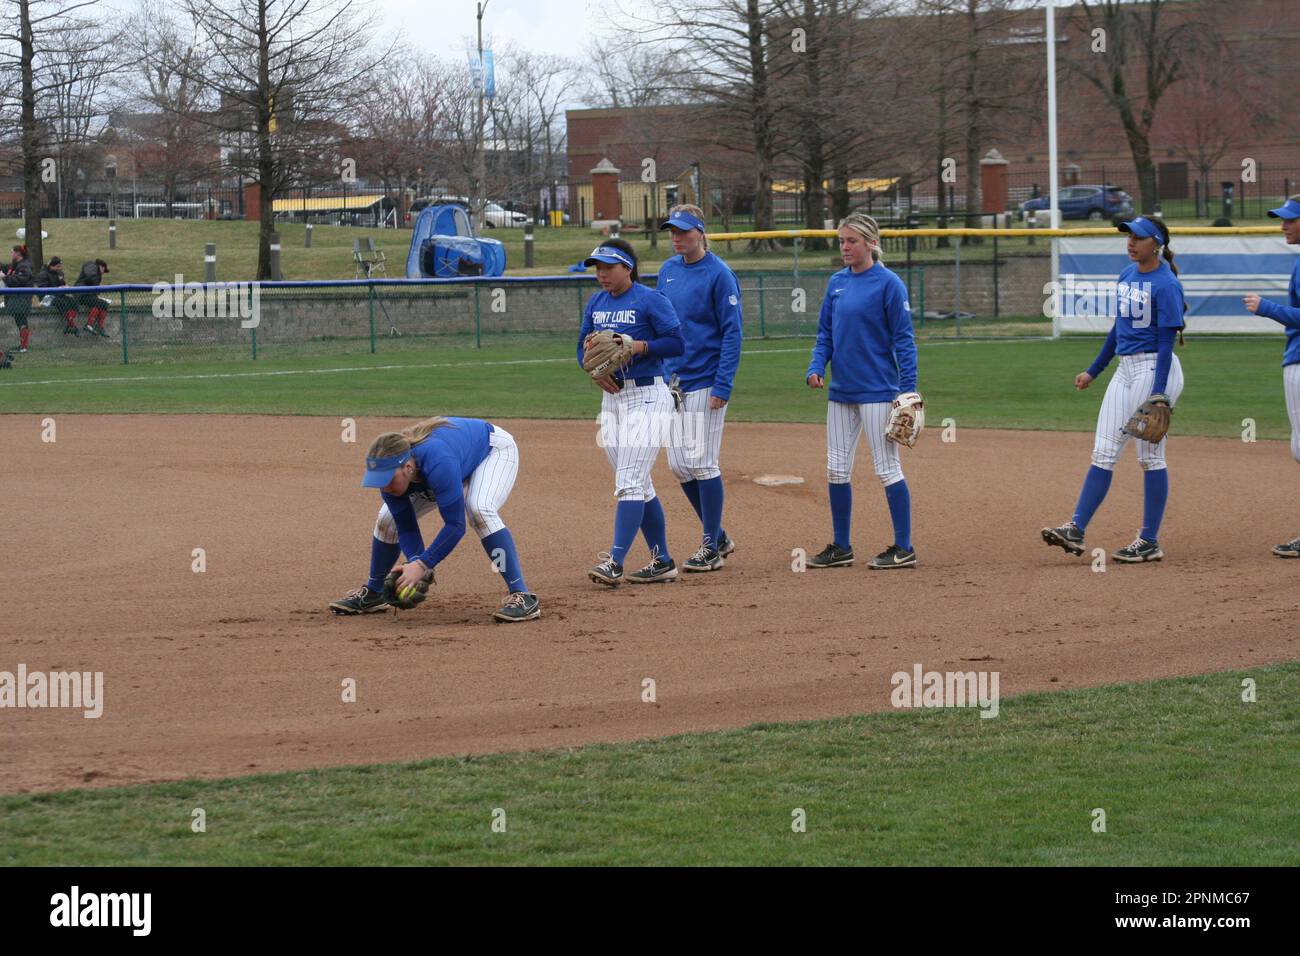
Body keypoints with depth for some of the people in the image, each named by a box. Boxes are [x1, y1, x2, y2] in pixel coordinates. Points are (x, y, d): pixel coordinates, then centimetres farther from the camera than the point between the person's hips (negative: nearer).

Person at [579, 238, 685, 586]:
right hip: (612, 398, 8)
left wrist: (638, 346, -24)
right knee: (639, 485, 10)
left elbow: (677, 342, -13)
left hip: (647, 397, -8)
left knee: (629, 481, -15)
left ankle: (615, 563, -21)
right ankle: (662, 562, 18)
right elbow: (583, 346, 16)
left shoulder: (650, 300, -9)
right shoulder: (596, 303, 12)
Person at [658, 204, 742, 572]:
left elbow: (733, 332, -13)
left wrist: (722, 386, -18)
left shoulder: (719, 275, -10)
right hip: (673, 381, 7)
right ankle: (718, 537, 21)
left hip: (705, 382, -7)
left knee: (702, 462, -6)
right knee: (679, 466, 8)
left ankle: (711, 549, 2)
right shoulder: (668, 271, 10)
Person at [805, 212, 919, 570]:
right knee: (836, 470, 9)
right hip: (841, 392, 7)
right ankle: (841, 547, 18)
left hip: (877, 391, -7)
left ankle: (904, 549, 3)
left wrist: (908, 390, -16)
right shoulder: (837, 283, 9)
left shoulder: (888, 283, -10)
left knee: (887, 469, -3)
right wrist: (816, 367, -3)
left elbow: (903, 339, -10)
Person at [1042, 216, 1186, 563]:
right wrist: (1093, 371, 23)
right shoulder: (1127, 275, 12)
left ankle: (1149, 541, 4)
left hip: (1155, 369, -9)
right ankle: (1076, 531, 1)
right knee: (1103, 453, 4)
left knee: (1150, 456, -2)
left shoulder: (1165, 284, -13)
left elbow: (1166, 342, -17)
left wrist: (1159, 393, -23)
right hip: (1125, 369, 9)